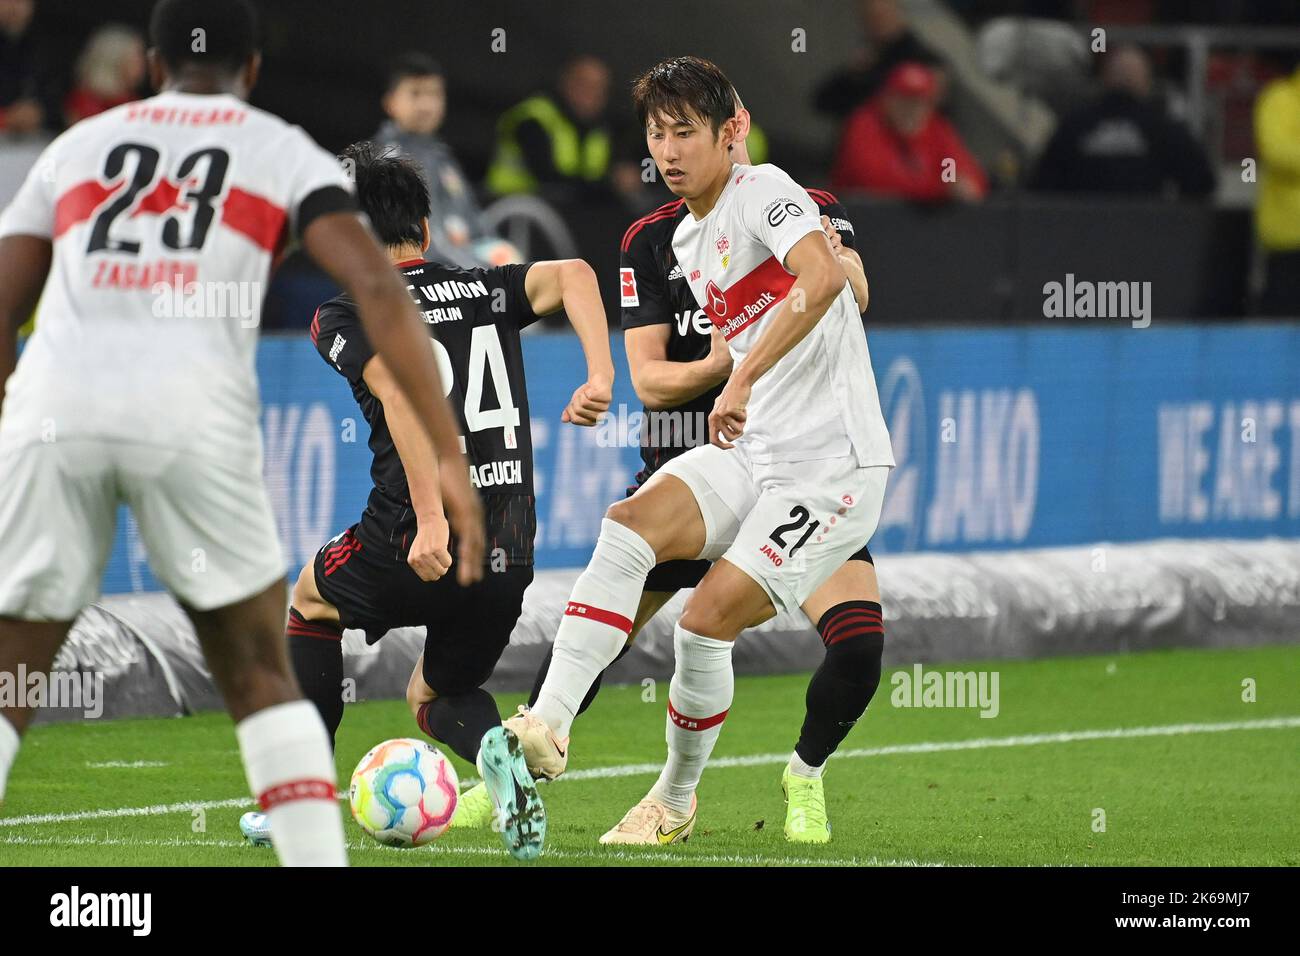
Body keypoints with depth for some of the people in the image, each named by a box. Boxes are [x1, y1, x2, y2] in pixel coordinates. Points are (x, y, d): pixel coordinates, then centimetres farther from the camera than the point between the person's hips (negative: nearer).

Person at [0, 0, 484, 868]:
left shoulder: (75, 146, 26)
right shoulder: (285, 154, 18)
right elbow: (377, 290, 2)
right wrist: (452, 457, -1)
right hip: (190, 419, -1)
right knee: (261, 680, 15)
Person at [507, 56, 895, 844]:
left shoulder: (763, 190, -12)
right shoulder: (686, 243, 16)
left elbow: (823, 277, -30)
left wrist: (741, 382, -31)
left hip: (833, 464, -8)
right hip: (751, 452, 8)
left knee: (707, 621, -15)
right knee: (629, 527, -20)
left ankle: (677, 800, 8)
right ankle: (548, 726, -28)